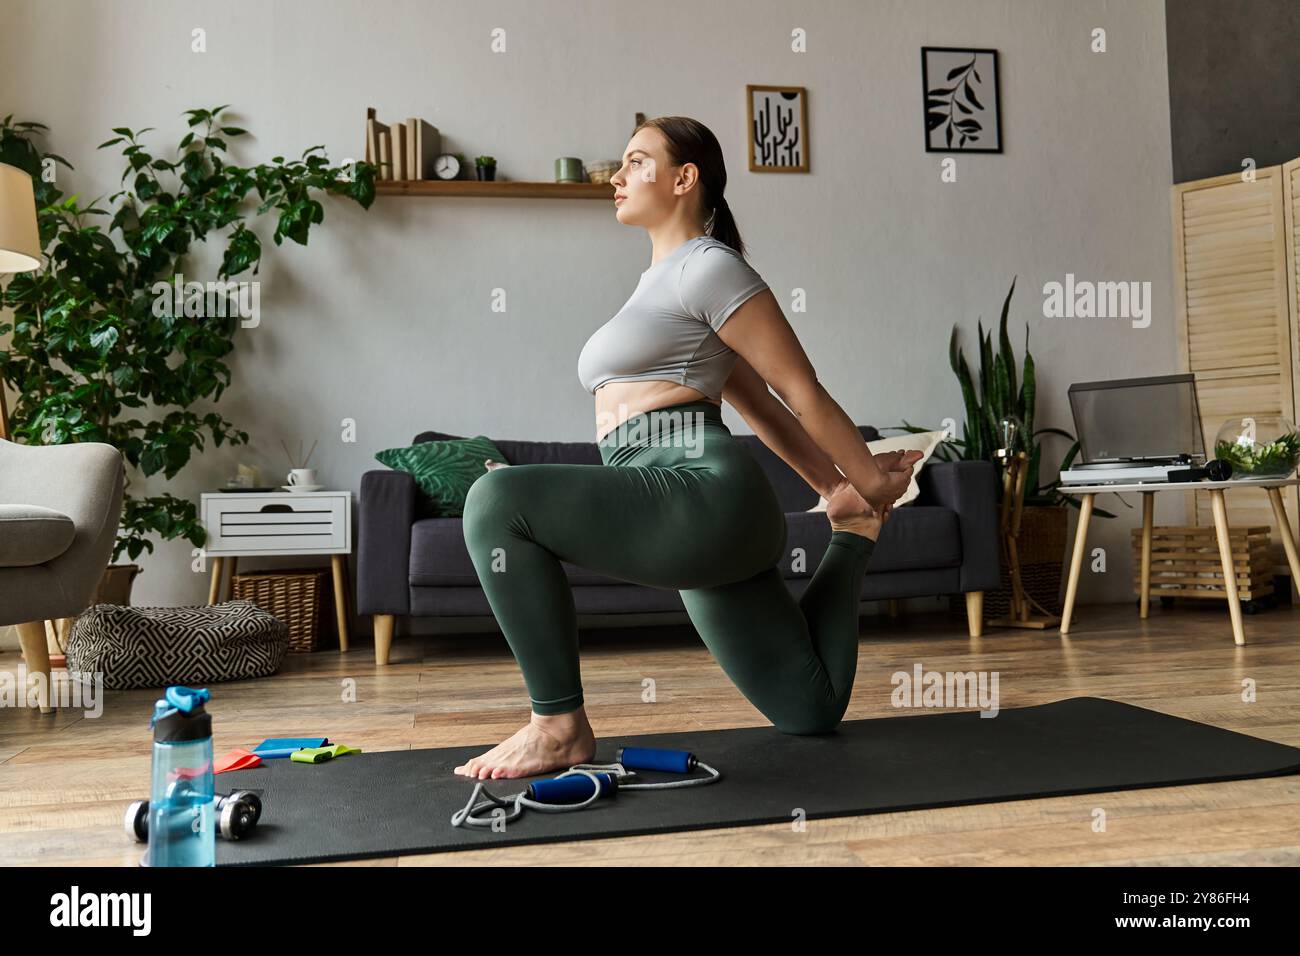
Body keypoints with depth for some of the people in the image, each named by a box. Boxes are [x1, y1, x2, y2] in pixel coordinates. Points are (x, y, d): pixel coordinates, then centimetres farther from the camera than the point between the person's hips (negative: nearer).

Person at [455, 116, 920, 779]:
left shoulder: (708, 265, -2)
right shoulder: (662, 281, 26)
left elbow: (802, 392, -2)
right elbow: (760, 408, 29)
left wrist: (871, 481, 6)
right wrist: (835, 486, 31)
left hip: (703, 491, -10)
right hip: (703, 526, 10)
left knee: (498, 501, -24)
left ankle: (559, 726, -15)